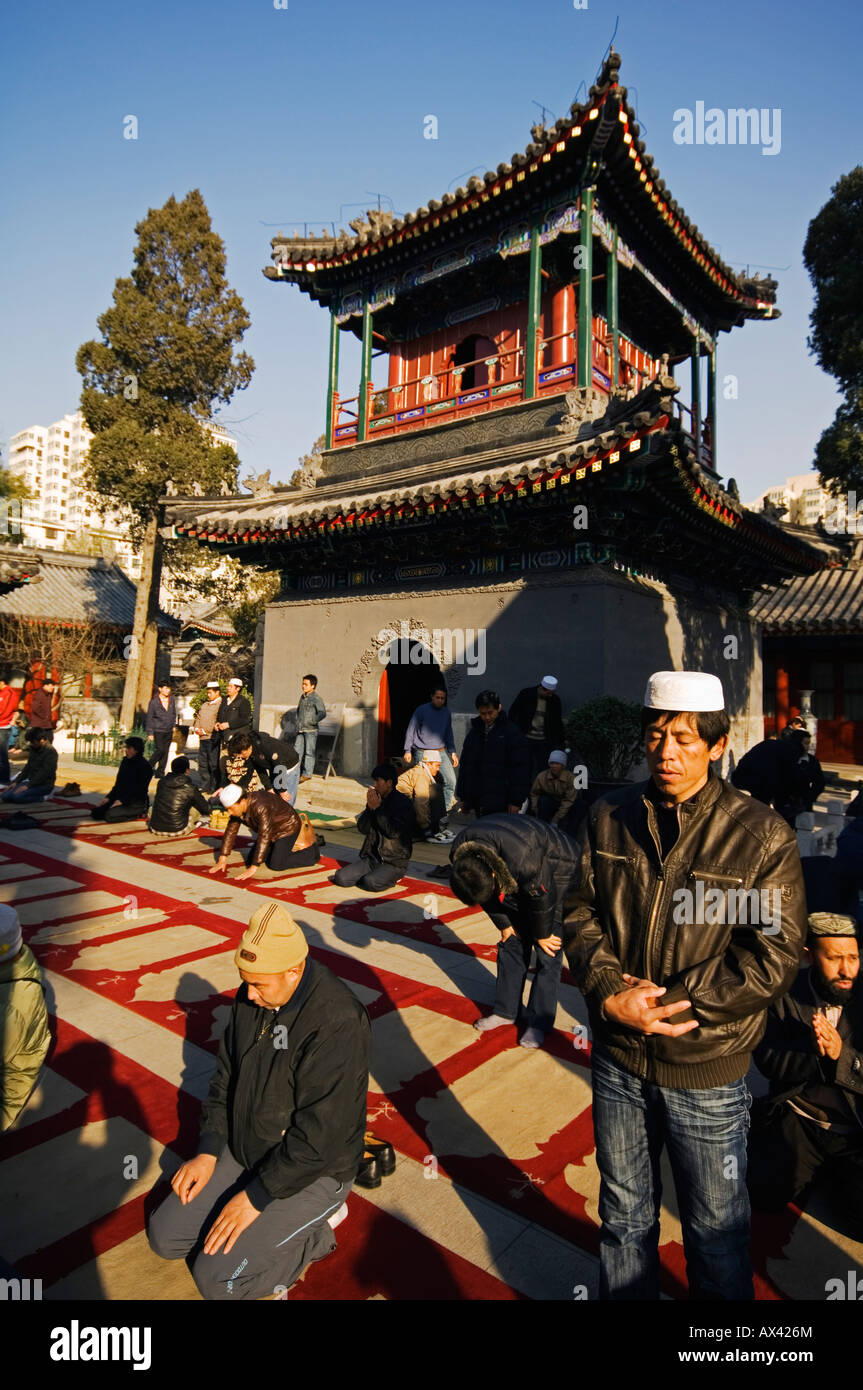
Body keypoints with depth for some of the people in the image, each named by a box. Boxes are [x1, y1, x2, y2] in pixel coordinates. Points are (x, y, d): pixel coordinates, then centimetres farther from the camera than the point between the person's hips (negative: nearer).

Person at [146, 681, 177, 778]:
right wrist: (150, 733, -5)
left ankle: (160, 772, 13)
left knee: (166, 751, 5)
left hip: (169, 731, 5)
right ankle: (151, 766, 10)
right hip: (158, 730, -5)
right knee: (160, 750, -13)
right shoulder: (154, 702, -8)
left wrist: (174, 726, 15)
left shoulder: (172, 700, 5)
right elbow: (149, 718, -4)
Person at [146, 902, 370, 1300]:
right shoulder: (251, 997, -7)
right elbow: (226, 1075, 7)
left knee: (217, 1279, -13)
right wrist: (208, 1151, 0)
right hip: (241, 1153, 8)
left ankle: (319, 1226, 7)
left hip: (312, 1171, -7)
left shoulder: (338, 1022, -32)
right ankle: (275, 1222, 17)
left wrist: (256, 1196, -19)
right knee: (163, 1237, 5)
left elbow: (318, 1136, -28)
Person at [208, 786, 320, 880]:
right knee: (250, 862, 4)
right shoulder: (237, 807, -13)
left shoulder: (261, 807, -38)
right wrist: (222, 860, -7)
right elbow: (230, 831, -4)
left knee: (276, 865, -18)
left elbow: (264, 837, -39)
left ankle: (313, 853, -1)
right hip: (273, 832, 8)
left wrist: (253, 868, -39)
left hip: (288, 827, -8)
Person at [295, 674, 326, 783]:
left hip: (311, 730, -7)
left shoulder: (316, 698, -11)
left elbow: (322, 713, -19)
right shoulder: (302, 697, 13)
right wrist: (298, 722, 18)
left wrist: (313, 721, -25)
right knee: (297, 750, 10)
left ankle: (307, 774, 7)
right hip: (300, 729, 7)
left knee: (309, 752, 0)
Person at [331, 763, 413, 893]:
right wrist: (370, 808, -13)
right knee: (341, 878, -10)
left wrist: (378, 809, -19)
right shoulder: (376, 799, 6)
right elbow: (362, 828, 2)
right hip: (371, 857, 6)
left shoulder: (403, 803, -10)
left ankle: (391, 878, 2)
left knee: (371, 883, -29)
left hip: (394, 862, -6)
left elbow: (394, 832, -21)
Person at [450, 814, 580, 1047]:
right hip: (516, 879, 6)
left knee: (547, 950, -5)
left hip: (558, 870, -6)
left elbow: (542, 899, -25)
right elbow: (488, 897, -4)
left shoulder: (522, 857, -43)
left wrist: (542, 934, -9)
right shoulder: (459, 853, -23)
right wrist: (504, 924, 3)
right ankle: (505, 1011, 20)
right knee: (512, 942, 7)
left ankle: (539, 1022, 6)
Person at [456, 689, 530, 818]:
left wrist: (516, 801, -11)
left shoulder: (512, 733, -5)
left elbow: (520, 769, -7)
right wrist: (463, 797, 15)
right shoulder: (475, 731, 11)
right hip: (477, 800, 5)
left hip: (499, 802, -5)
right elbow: (464, 765, 17)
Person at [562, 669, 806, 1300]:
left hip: (706, 1070, -2)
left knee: (717, 1230, 20)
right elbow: (580, 911, 0)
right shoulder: (609, 819, -4)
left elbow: (774, 957, -16)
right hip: (618, 1058, 3)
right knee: (624, 1213, 24)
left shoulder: (763, 836, -15)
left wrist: (664, 1002, -20)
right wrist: (611, 992, -16)